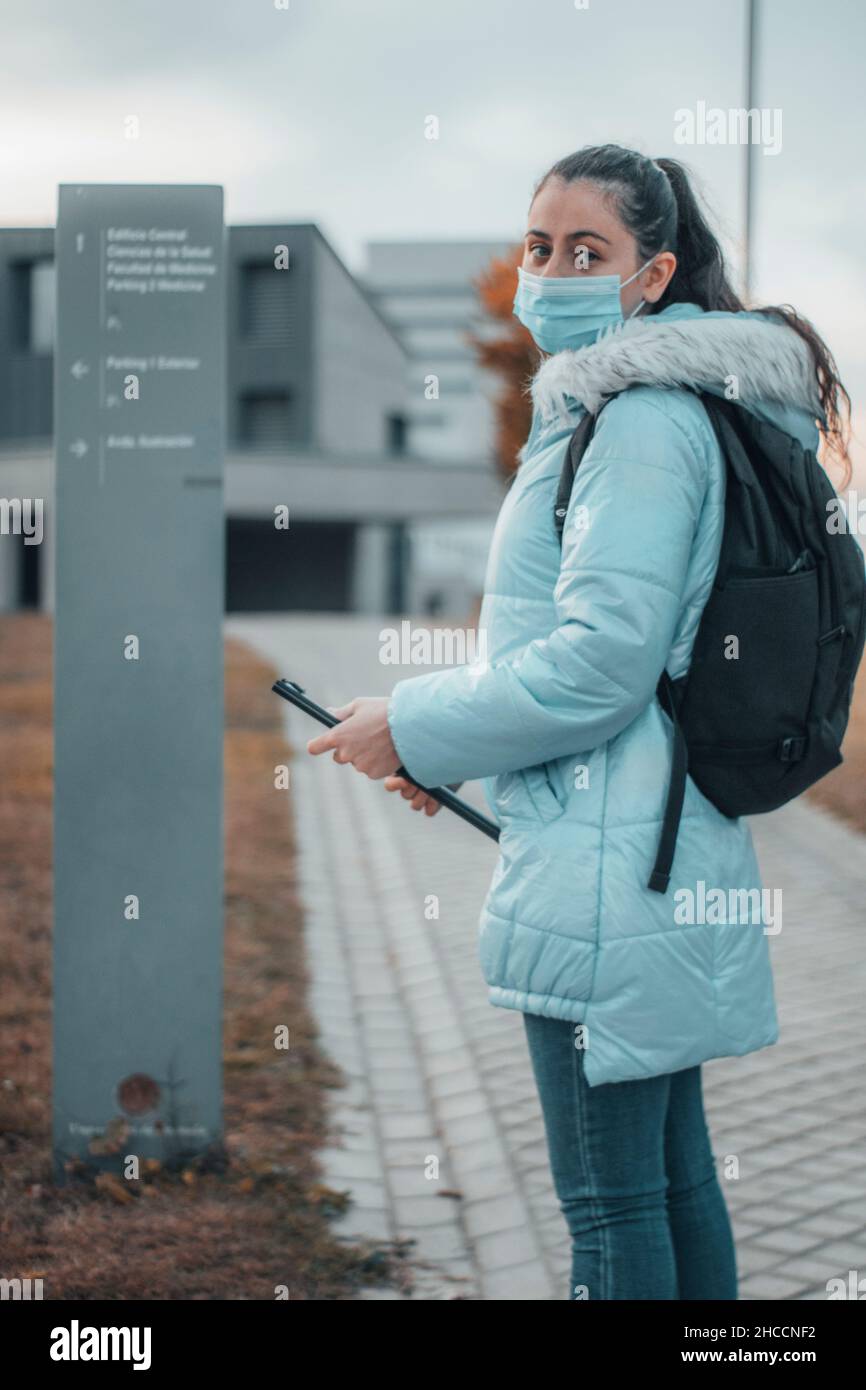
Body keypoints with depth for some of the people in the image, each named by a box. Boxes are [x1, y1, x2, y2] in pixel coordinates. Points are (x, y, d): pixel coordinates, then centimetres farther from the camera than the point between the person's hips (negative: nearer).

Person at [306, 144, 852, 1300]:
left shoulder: (644, 418, -15)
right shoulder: (652, 406, 17)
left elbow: (600, 660, -21)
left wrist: (418, 730, -10)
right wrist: (456, 746, 17)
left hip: (606, 864, -11)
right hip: (661, 849, 11)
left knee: (611, 1200, -2)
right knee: (671, 1169, 19)